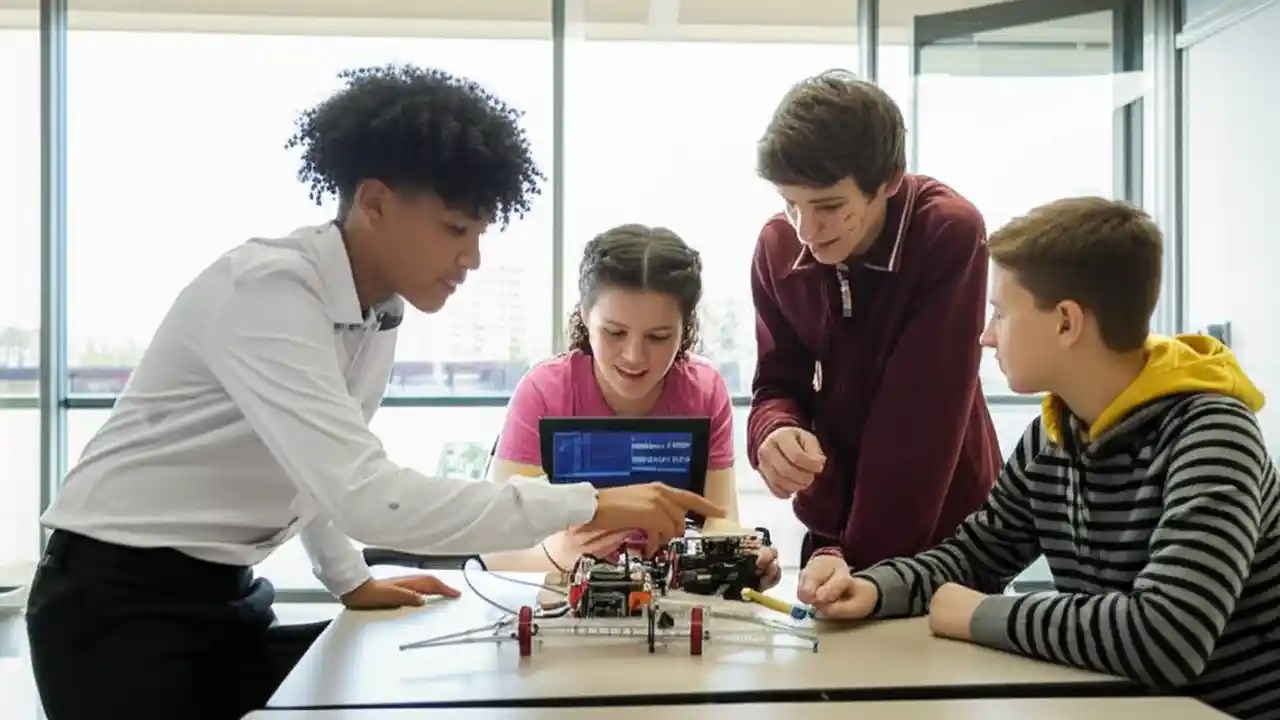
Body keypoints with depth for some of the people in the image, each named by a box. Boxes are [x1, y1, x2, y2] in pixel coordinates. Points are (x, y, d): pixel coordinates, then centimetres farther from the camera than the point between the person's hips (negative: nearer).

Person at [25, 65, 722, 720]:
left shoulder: (379, 307, 0)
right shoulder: (266, 289, -26)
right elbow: (364, 495, -36)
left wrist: (351, 580, 5)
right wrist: (588, 506, -34)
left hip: (227, 595, 7)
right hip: (121, 600, -7)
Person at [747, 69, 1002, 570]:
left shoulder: (950, 234, -22)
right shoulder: (777, 246, -8)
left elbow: (919, 414, -23)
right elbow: (777, 384, -2)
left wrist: (866, 561, -22)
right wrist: (775, 433, -26)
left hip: (943, 533, -4)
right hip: (832, 524, 4)